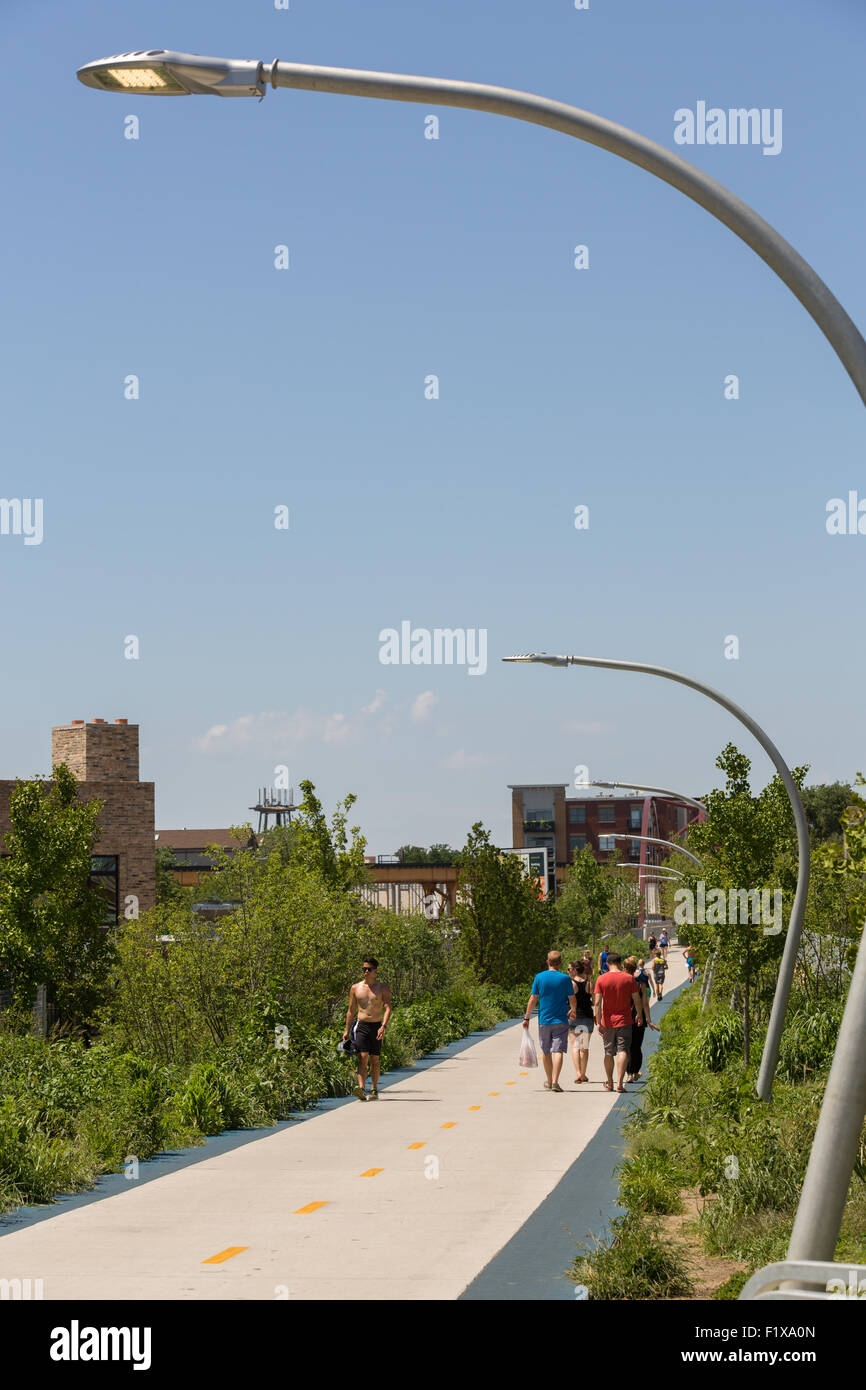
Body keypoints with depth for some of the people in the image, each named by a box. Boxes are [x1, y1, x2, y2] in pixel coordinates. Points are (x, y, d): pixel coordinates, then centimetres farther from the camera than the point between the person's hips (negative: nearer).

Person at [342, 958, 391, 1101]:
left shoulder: (383, 988, 2)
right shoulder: (355, 988, 8)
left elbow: (388, 1008, -9)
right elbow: (351, 1010, 13)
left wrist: (383, 1026, -24)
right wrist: (346, 1031, 7)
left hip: (377, 1026, 0)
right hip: (362, 1026, 0)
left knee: (375, 1060, 6)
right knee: (362, 1057, -14)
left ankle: (374, 1090, 17)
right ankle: (361, 1087, -28)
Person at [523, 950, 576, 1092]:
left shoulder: (539, 977, -2)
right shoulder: (565, 978, -5)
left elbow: (533, 999, -2)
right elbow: (572, 999, 1)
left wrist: (527, 1018, 5)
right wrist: (573, 1011, 21)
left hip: (544, 1020, 2)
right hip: (561, 1020, -2)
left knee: (546, 1052, 15)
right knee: (558, 1051, -5)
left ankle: (549, 1082, 26)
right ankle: (555, 1082, -17)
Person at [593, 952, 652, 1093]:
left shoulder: (601, 979, -3)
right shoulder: (628, 978, -3)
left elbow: (597, 1002, -8)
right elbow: (637, 1000, 2)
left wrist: (598, 1022, -6)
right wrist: (639, 1015, 17)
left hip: (607, 1022, 1)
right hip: (624, 1021, -1)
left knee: (609, 1053, 14)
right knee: (623, 1051, -5)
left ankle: (609, 1083, 25)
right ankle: (619, 1082, -18)